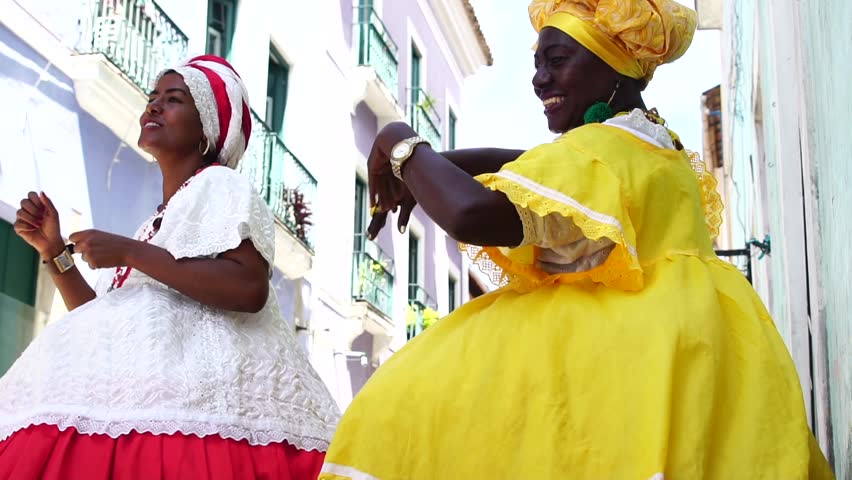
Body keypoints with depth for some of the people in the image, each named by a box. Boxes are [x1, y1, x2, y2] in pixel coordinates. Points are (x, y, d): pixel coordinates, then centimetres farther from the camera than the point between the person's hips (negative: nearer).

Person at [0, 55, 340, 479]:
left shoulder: (219, 186, 2)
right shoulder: (160, 220, 25)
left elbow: (250, 288, -17)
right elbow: (105, 323, 23)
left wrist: (129, 252, -12)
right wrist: (54, 251, 16)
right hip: (148, 394, 7)